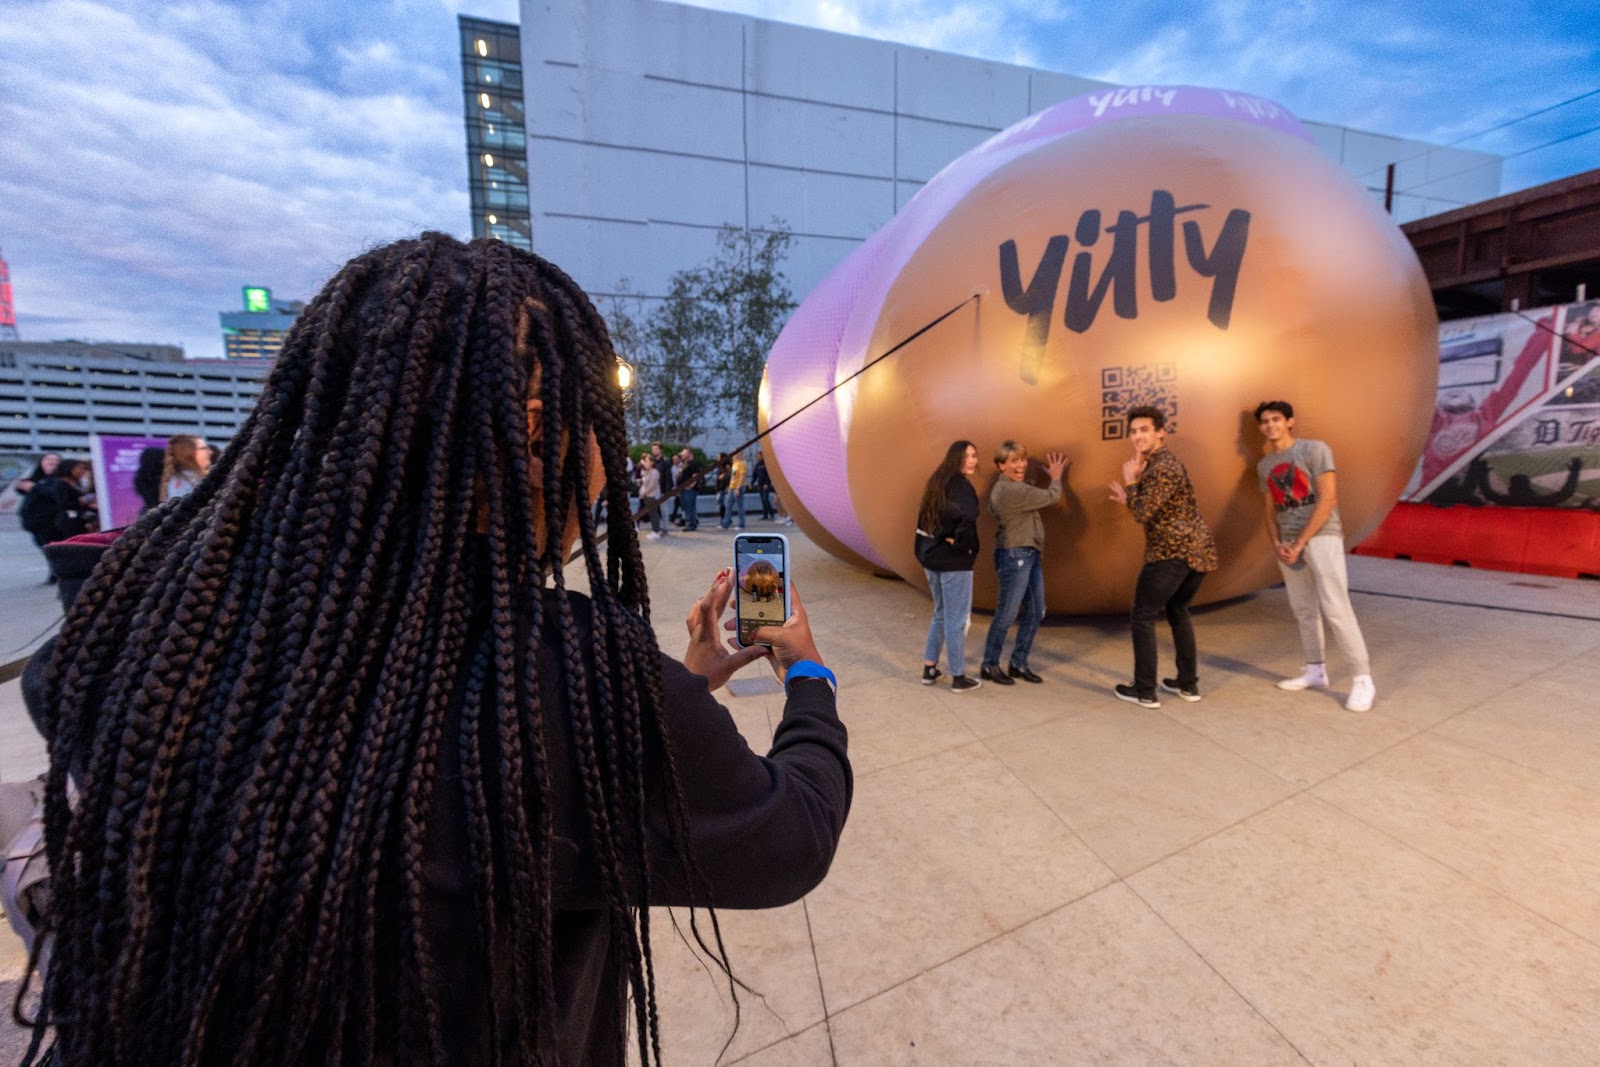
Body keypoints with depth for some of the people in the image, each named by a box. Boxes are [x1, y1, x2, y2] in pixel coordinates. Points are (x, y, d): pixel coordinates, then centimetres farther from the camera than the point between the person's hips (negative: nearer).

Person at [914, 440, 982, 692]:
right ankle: (958, 678, 16)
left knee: (940, 614, 21)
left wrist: (933, 543, 13)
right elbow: (967, 518, -34)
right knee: (957, 619, 4)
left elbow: (924, 520, 15)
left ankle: (929, 669, 27)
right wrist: (961, 544, -19)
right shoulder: (961, 486, -16)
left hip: (931, 558, 8)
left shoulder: (937, 482, 9)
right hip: (954, 562, -8)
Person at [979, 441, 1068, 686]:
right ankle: (989, 666, 13)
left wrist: (1051, 476, 11)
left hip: (1029, 555, 11)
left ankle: (1018, 664, 25)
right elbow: (1051, 497, -10)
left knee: (1035, 613, 13)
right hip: (1015, 556, -11)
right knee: (1006, 615, -1)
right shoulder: (1010, 490, -20)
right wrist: (1056, 477, 8)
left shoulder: (1013, 488, 14)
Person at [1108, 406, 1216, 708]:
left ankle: (1145, 691, 6)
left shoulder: (1162, 467, -15)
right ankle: (1188, 684, 29)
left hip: (1172, 552, -10)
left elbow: (1143, 515, -19)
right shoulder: (1162, 462, 17)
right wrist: (1129, 498, 20)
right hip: (1198, 550, 10)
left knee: (1143, 617, 0)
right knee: (1178, 612, 23)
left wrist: (1130, 481, -9)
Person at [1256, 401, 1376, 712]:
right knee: (1303, 610, 10)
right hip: (1288, 543, 6)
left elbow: (1328, 499, -13)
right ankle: (1316, 670, 20)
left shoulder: (1315, 450, -6)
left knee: (1335, 609, -10)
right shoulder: (1264, 465, 12)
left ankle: (1363, 679, -1)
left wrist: (1300, 543, -15)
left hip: (1321, 537, -6)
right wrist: (1277, 544, -1)